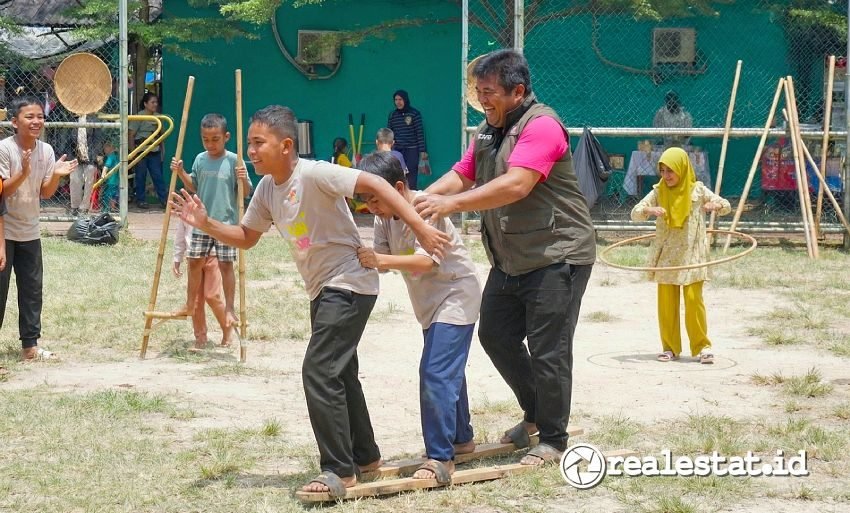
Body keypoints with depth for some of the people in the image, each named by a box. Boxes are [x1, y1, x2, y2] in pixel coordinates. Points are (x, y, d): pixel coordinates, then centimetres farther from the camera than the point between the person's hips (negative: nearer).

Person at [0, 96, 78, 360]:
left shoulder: (46, 150, 0)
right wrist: (23, 173, -32)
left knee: (32, 288, 8)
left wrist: (56, 175, -16)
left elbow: (45, 193, 2)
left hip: (29, 232, 5)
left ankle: (30, 344, 16)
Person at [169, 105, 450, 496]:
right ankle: (365, 456, 36)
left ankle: (339, 471, -7)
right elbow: (246, 238, 14)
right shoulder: (266, 189, 4)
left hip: (349, 284, -10)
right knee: (339, 375, 20)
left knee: (319, 373, -15)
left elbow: (374, 184, -26)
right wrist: (206, 224, -3)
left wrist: (420, 227, -31)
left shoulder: (313, 174, -22)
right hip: (322, 290, 10)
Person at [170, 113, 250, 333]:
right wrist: (181, 173, 1)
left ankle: (230, 309, 8)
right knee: (195, 261, 10)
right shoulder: (200, 159, 5)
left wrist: (243, 180, -25)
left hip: (226, 222, -4)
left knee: (226, 264, -1)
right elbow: (193, 186, 16)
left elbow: (247, 191, -5)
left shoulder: (233, 160, -8)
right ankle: (190, 304, 26)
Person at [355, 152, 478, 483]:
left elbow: (426, 261, -33)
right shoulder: (385, 217, 2)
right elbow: (383, 261, -2)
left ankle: (440, 458, -19)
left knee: (436, 373, -19)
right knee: (448, 373, 22)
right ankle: (461, 438, 40)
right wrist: (365, 259, -23)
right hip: (429, 304, 10)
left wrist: (380, 259, -41)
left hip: (455, 297, -10)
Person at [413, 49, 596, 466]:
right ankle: (535, 413, 32)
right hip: (510, 260, 10)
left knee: (547, 351, -5)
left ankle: (553, 439, 8)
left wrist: (453, 204, -34)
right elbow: (461, 175, 8)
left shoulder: (541, 126, -19)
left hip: (556, 257, -10)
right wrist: (422, 199, -11)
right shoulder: (487, 131, 13)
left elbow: (516, 185, -30)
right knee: (496, 336, 14)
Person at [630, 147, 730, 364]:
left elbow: (726, 206, 4)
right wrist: (648, 210, -22)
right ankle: (669, 347, 13)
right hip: (665, 256, 2)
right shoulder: (658, 192, 3)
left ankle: (702, 346, 2)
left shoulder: (697, 190, -1)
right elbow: (635, 213, 0)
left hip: (691, 255, -2)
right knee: (666, 302, 3)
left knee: (693, 299, -8)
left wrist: (716, 205, -20)